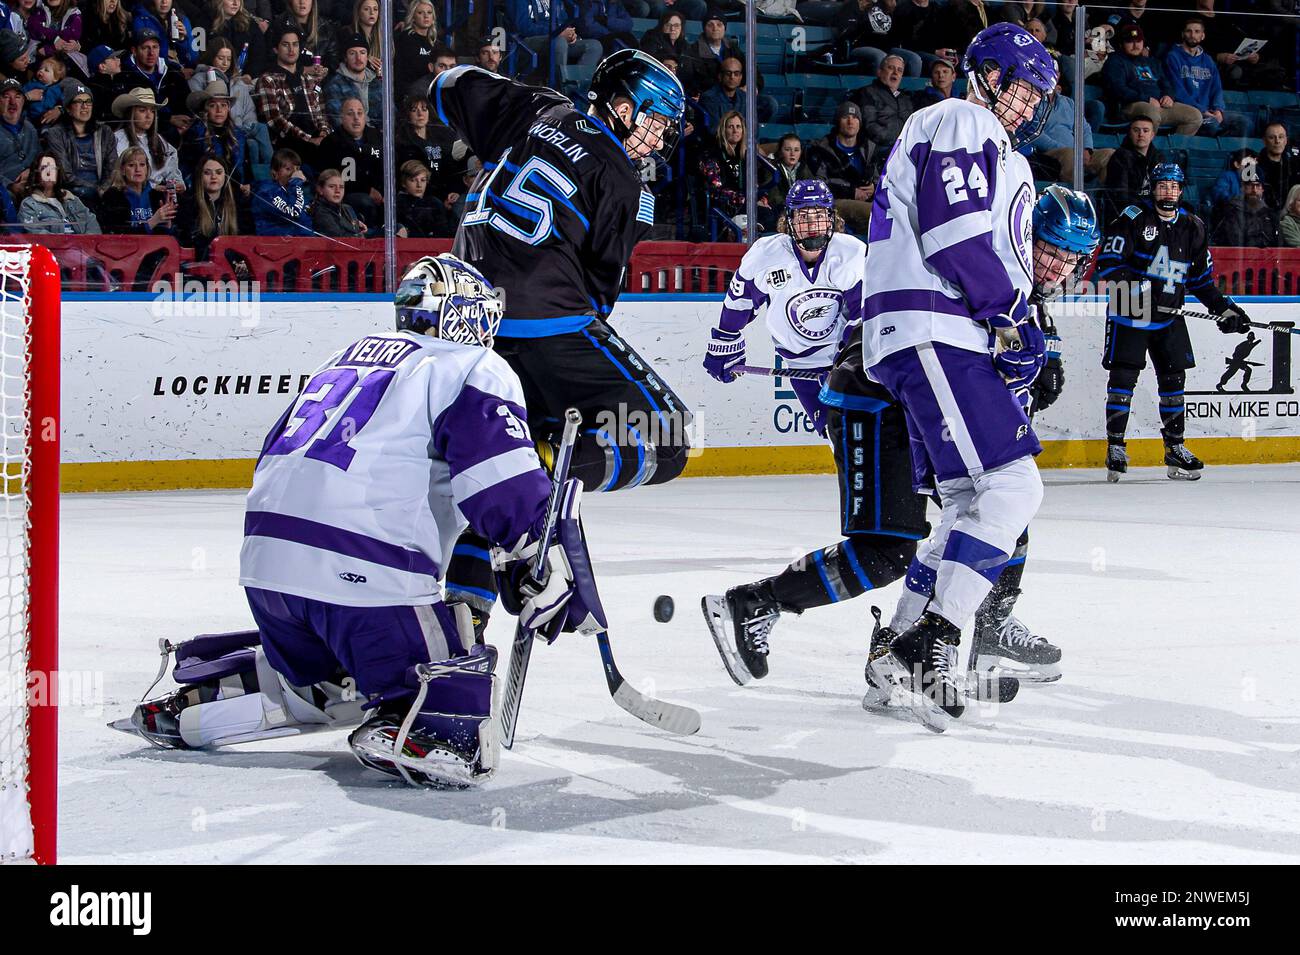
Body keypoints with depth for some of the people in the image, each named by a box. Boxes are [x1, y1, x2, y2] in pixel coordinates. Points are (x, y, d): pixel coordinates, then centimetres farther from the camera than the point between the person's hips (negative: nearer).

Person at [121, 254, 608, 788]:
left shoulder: (349, 356, 27)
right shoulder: (476, 369, 4)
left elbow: (279, 455, 32)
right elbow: (506, 486, -10)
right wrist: (548, 565, -8)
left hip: (266, 551, 8)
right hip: (364, 572, -8)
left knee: (318, 679, 29)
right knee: (454, 698, -5)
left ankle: (197, 696, 18)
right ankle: (402, 732, -31)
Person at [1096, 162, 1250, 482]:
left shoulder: (1194, 228, 10)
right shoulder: (1133, 219, -5)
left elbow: (1201, 278, 17)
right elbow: (1108, 259, -12)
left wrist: (1224, 308, 10)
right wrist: (1128, 284, -28)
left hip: (1169, 318, 5)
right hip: (1129, 313, -4)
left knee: (1173, 378, 4)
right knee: (1123, 376, -7)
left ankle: (1174, 448, 14)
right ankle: (1115, 447, -1)